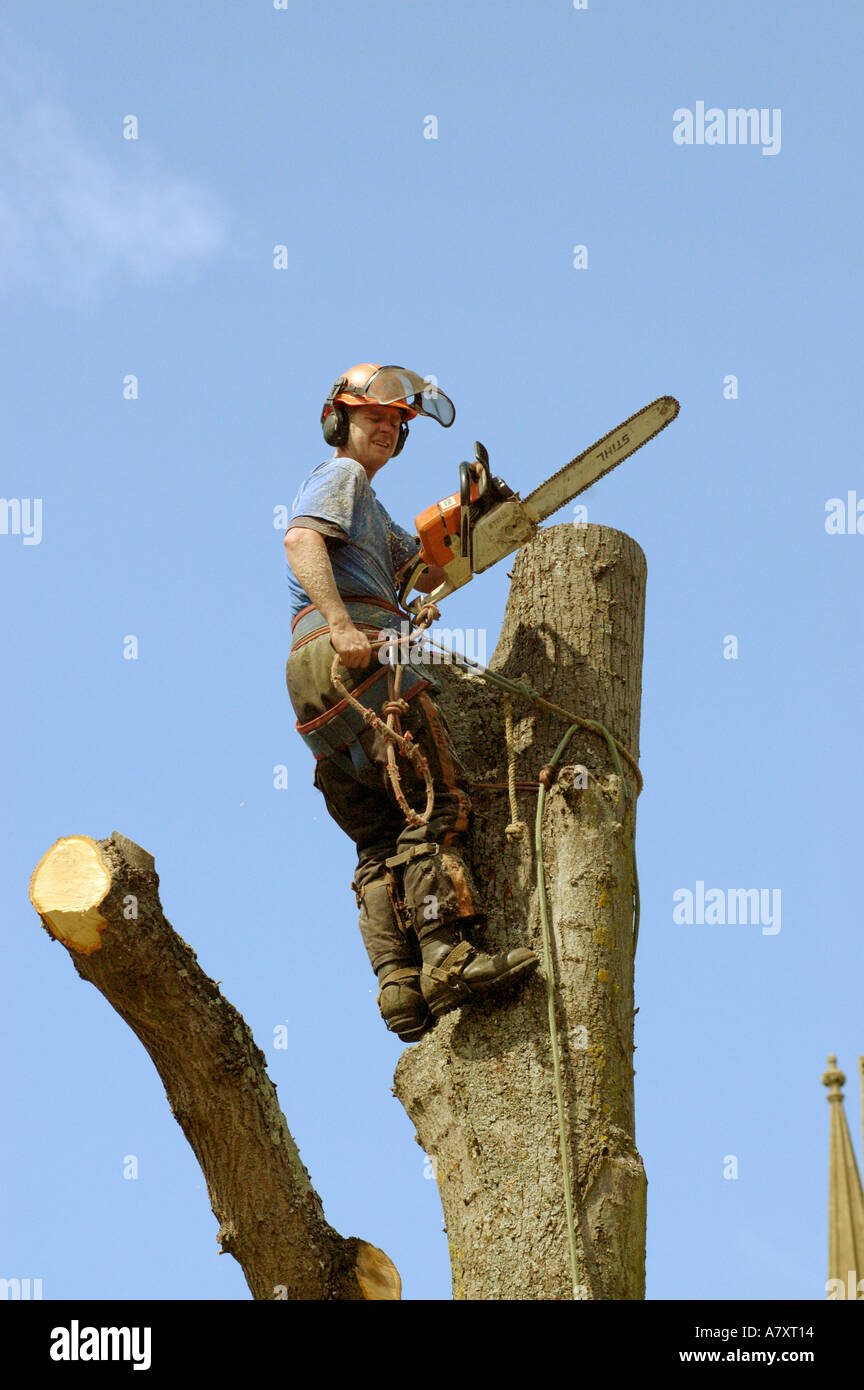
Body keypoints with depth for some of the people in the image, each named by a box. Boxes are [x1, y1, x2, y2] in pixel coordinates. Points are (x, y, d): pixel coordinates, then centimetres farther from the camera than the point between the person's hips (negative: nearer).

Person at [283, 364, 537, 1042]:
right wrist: (342, 623, -26)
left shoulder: (371, 511, 36)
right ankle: (449, 958, -28)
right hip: (357, 653, -10)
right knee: (435, 801, -17)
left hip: (316, 678, 10)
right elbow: (302, 540, -13)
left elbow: (432, 573, 37)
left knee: (380, 843, 2)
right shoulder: (341, 475, 6)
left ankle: (401, 986, -8)